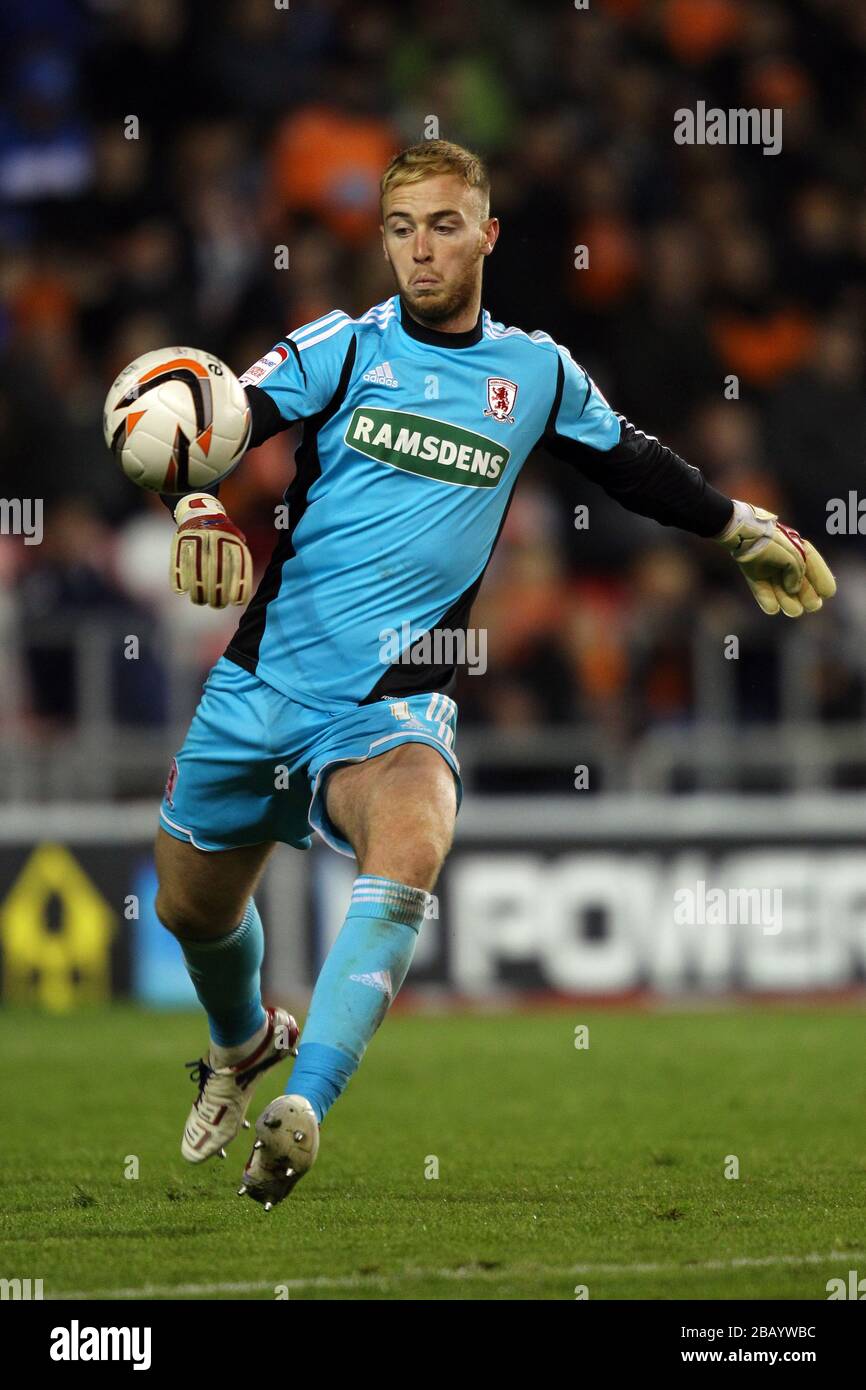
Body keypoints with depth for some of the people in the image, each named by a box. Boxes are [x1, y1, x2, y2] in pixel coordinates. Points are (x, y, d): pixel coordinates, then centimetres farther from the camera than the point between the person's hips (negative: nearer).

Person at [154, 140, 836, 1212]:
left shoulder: (536, 373, 8)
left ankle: (301, 1107, -44)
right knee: (192, 908, 14)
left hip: (392, 704, -1)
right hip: (263, 680, 1)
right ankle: (244, 1042, 50)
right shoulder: (342, 348, 1)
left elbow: (633, 465, 27)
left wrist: (743, 526, 37)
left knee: (410, 843, -33)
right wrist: (200, 504, -35)